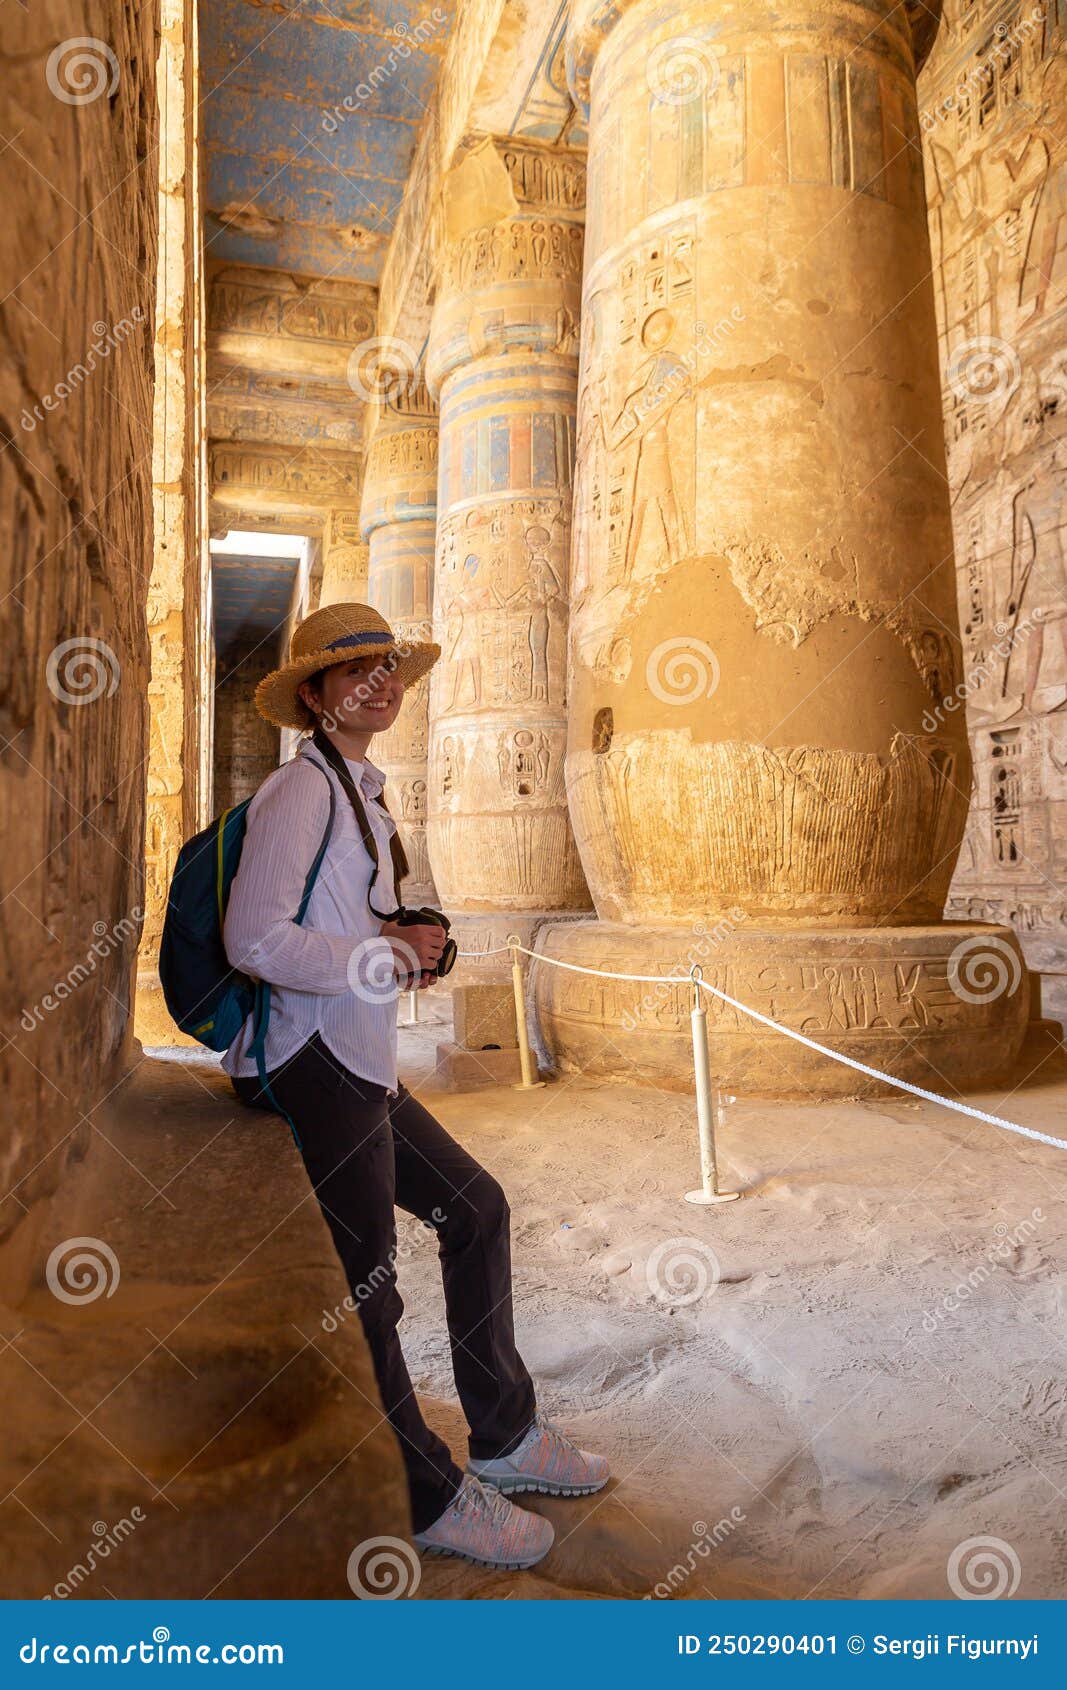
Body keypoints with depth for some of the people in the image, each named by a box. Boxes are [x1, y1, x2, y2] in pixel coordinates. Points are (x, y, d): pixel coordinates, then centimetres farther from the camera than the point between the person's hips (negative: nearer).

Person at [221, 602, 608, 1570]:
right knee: (365, 1286, 3)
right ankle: (430, 1498, 23)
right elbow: (253, 939, -22)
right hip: (312, 1062, -10)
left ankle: (506, 1437, 31)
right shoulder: (301, 790, -12)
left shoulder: (362, 792, 16)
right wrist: (391, 959, -13)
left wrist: (405, 941, 4)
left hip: (362, 1066, 10)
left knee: (475, 1208, 16)